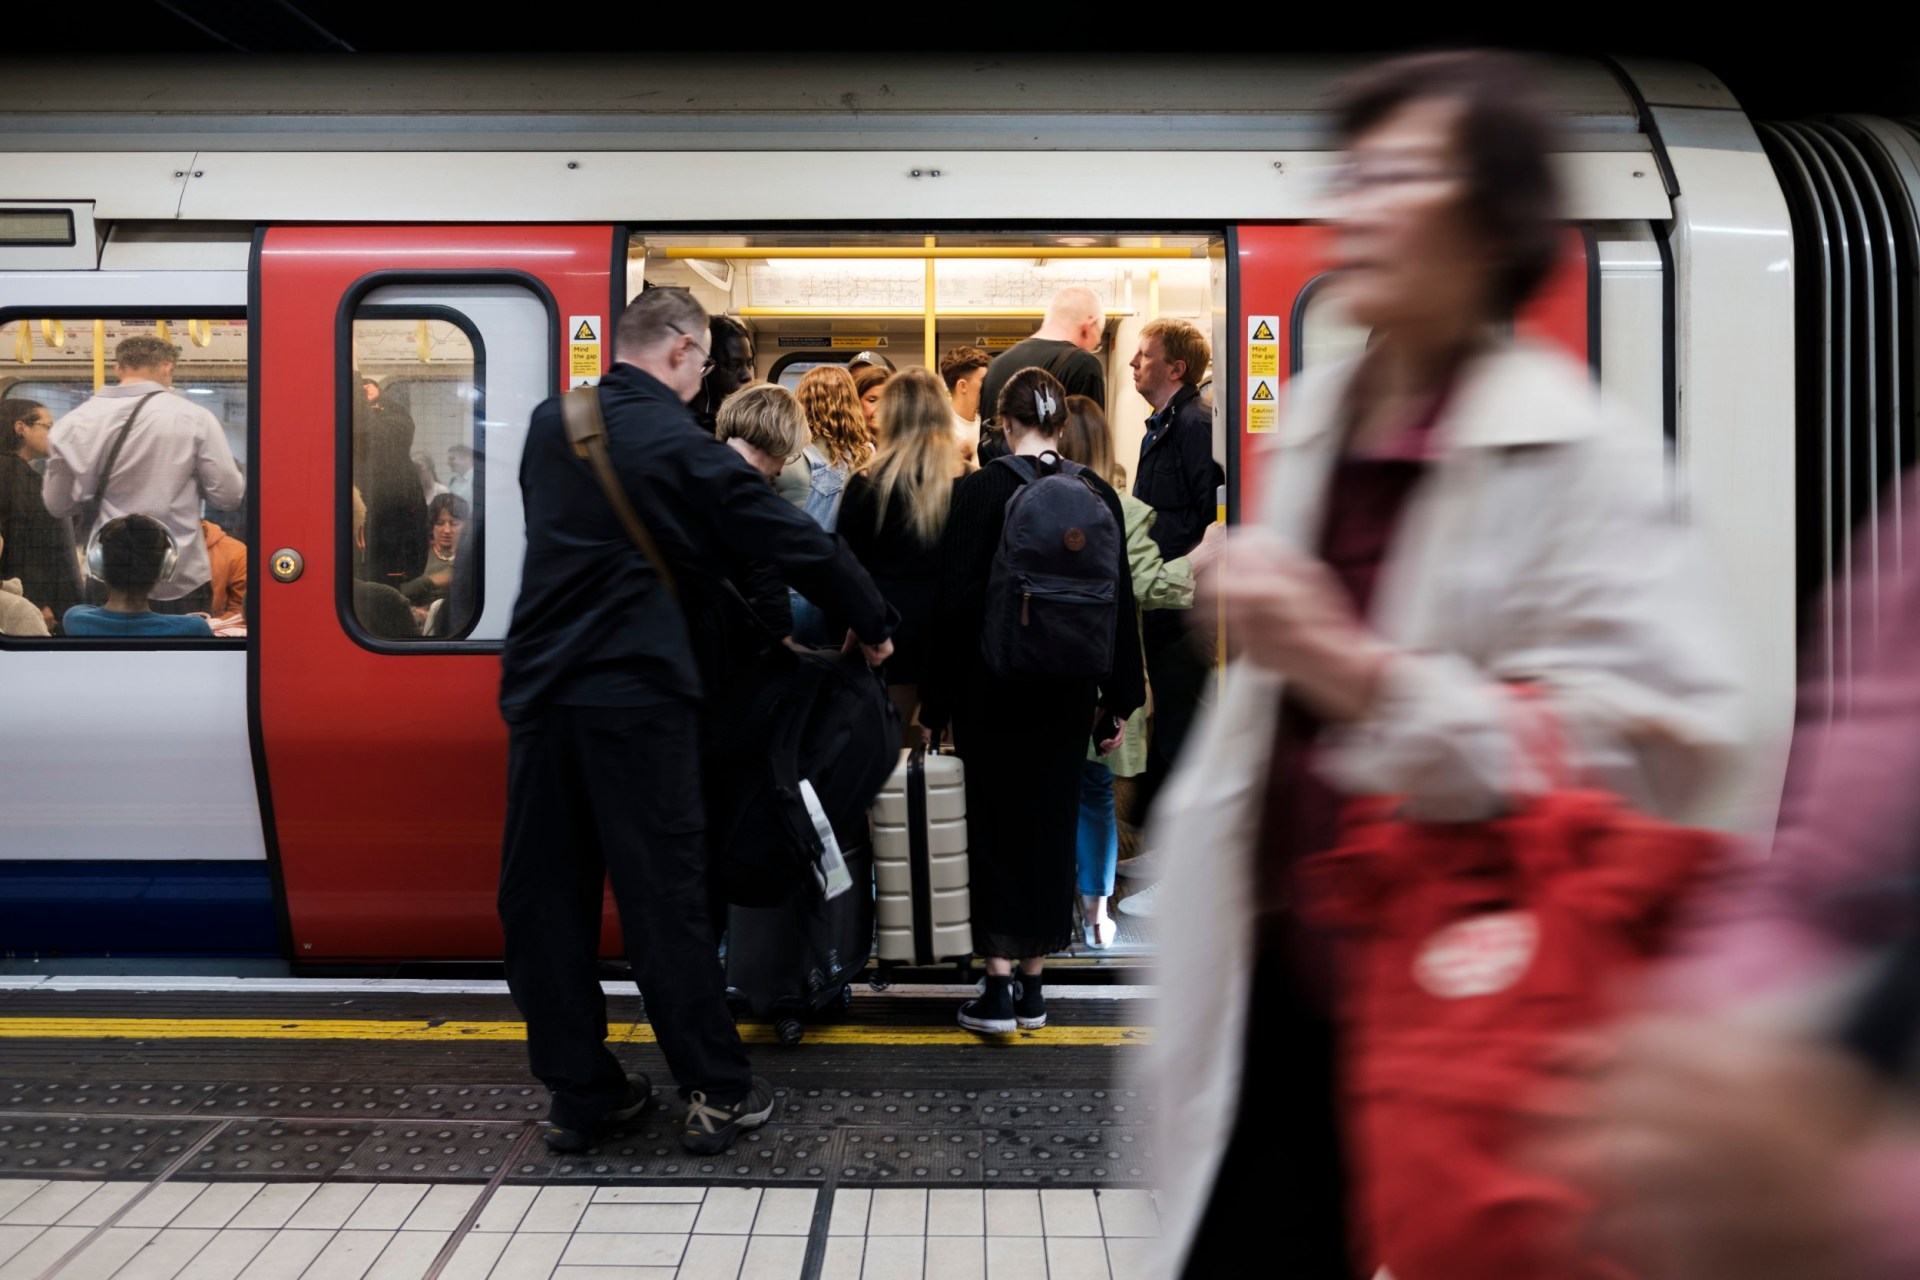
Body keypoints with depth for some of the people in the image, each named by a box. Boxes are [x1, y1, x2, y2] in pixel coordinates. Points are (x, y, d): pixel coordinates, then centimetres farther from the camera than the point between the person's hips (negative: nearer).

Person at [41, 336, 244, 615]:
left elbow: (59, 503, 2)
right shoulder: (194, 417, -8)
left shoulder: (78, 421, -2)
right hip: (182, 580, -2)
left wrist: (54, 459, 20)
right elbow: (229, 494, -6)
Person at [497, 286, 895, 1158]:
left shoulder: (551, 426, 10)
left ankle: (579, 1094, 19)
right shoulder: (684, 449, -7)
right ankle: (717, 1093, 10)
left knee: (546, 898, 10)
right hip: (636, 692, -5)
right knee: (664, 897, 1)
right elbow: (798, 544, -4)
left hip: (539, 686, 5)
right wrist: (871, 623, 11)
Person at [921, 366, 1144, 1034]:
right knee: (1054, 825, 12)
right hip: (1068, 693, 3)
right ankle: (1032, 985, 19)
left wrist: (935, 701, -3)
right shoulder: (1098, 494, 1)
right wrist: (1118, 699, 11)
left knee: (996, 829, 6)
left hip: (995, 690, -3)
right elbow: (1119, 601, 4)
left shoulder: (981, 490, -9)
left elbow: (956, 601, -9)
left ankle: (997, 990, 5)